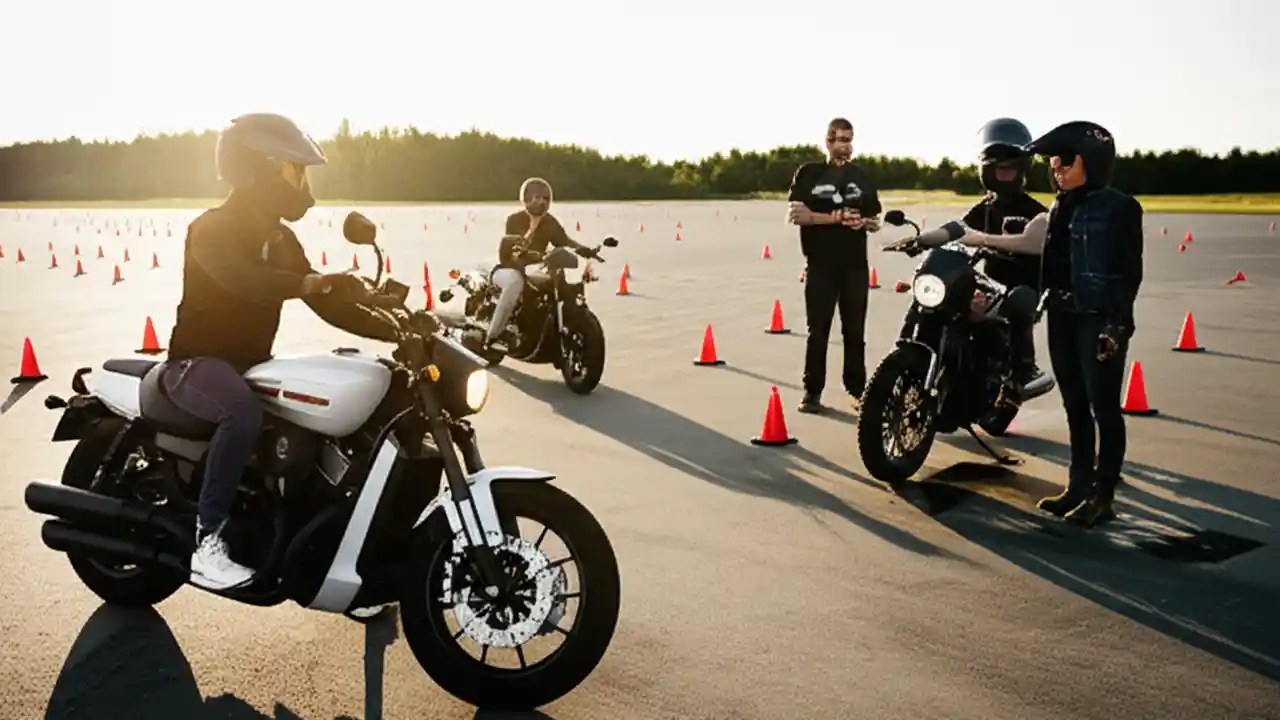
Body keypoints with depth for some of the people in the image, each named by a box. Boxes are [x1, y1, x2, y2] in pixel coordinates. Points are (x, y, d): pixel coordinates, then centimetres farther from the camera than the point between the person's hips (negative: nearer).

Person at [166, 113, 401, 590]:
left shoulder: (280, 238, 12)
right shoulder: (212, 229, -14)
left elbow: (327, 305, 9)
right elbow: (241, 279, -37)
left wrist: (398, 330, -5)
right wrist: (316, 282, -53)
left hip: (251, 365, 8)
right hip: (197, 363, -8)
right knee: (244, 412, -39)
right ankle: (207, 541, -32)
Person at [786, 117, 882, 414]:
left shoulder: (861, 177, 14)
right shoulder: (809, 173, 2)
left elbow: (875, 221, 17)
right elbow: (795, 214, -9)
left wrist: (863, 222, -7)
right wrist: (835, 217, -15)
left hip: (856, 264, 3)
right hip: (820, 264, -3)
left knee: (855, 331, 6)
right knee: (818, 330, 0)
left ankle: (857, 389, 14)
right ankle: (813, 391, 7)